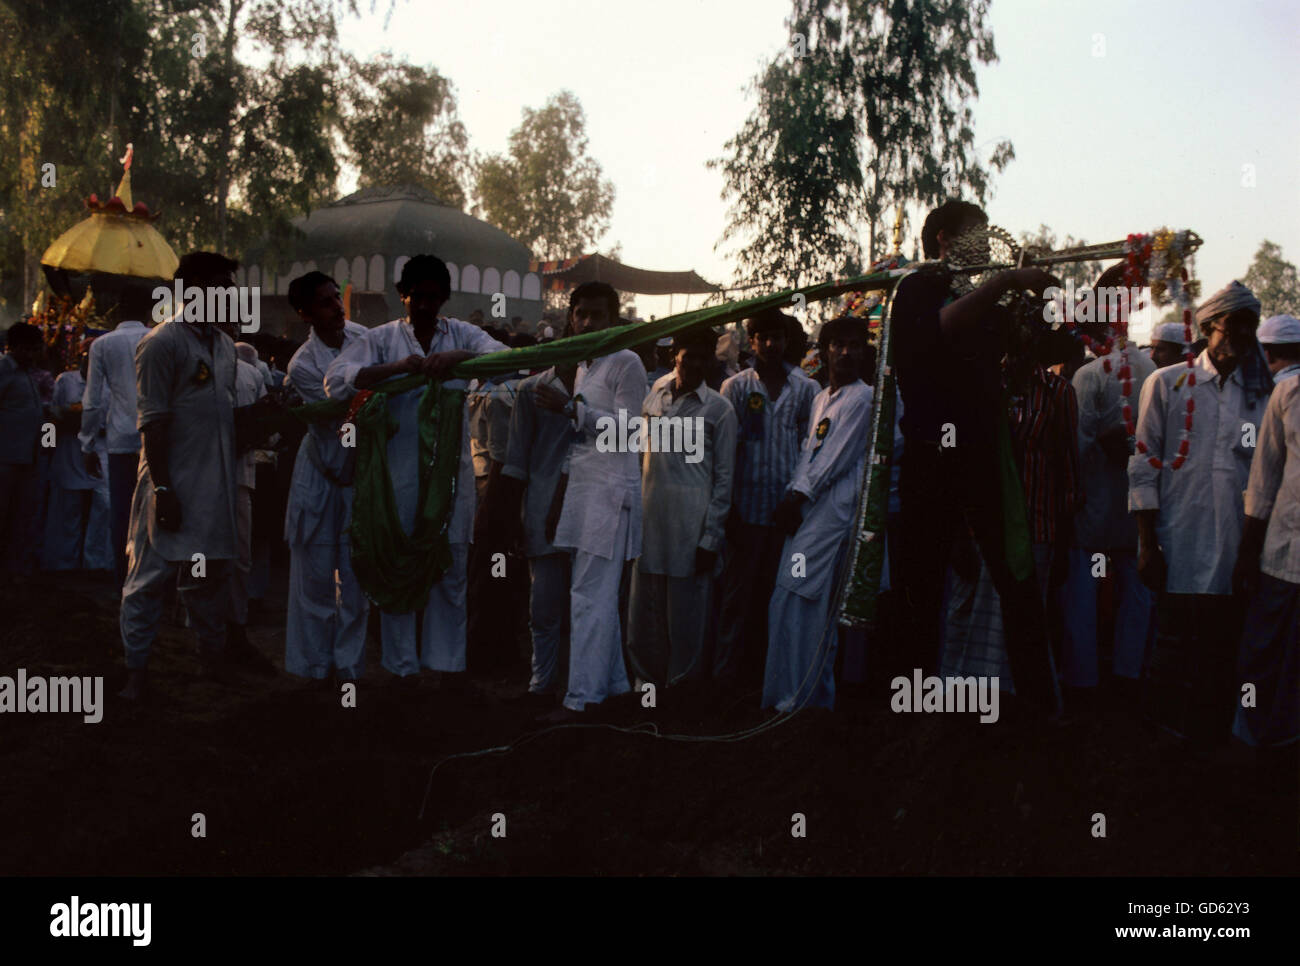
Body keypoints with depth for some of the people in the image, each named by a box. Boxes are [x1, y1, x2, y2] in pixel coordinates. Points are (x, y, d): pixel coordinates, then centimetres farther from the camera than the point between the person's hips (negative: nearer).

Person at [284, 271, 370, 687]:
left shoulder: (361, 336, -3)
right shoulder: (303, 366, -18)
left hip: (361, 470, 4)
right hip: (322, 474, -4)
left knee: (355, 573, 7)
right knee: (317, 571, 4)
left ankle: (348, 665, 17)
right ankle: (315, 665, 17)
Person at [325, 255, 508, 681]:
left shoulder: (461, 335, 8)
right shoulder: (382, 338, 5)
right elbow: (336, 380, -8)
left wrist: (459, 357, -25)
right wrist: (396, 367, -20)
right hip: (398, 468, -1)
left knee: (451, 573, 6)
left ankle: (444, 663, 17)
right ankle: (402, 668, 15)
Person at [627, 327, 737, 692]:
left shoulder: (719, 409, 1)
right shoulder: (653, 396, 12)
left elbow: (724, 477, 0)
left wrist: (711, 539, -6)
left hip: (691, 524, -4)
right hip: (649, 521, 4)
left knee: (685, 614, 1)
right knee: (645, 610, 8)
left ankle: (682, 687, 14)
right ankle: (647, 679, 23)